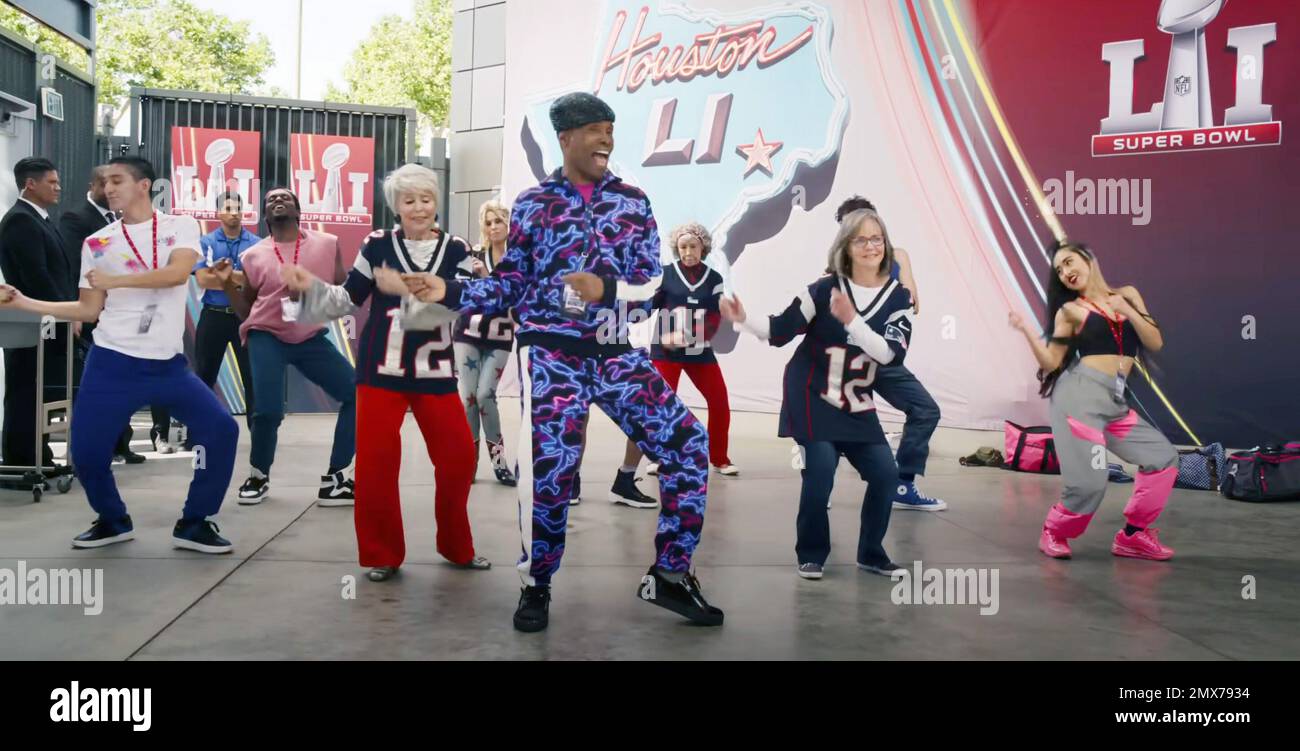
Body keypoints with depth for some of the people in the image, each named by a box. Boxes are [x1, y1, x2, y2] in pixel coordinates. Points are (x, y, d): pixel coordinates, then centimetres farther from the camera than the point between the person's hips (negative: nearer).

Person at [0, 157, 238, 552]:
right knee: (86, 449, -2)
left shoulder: (181, 226, 2)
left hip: (168, 364, -1)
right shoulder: (97, 243, 6)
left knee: (221, 429, -12)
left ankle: (193, 523, 4)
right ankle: (113, 520, 26)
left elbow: (177, 273, -17)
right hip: (111, 363, 1)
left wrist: (115, 280, -16)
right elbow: (89, 310, 9)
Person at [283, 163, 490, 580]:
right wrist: (311, 286, -9)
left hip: (434, 369, 1)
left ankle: (457, 547, 24)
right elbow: (349, 299, 6)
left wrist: (405, 288, -24)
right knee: (375, 459, -3)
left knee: (458, 456, 4)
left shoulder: (455, 250, 2)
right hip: (381, 367, -1)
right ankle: (383, 554, 13)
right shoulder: (377, 245, 0)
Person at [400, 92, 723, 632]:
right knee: (550, 462, -15)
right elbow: (510, 285, 8)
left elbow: (653, 285, 3)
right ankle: (536, 586, 12)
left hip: (615, 353, 3)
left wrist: (606, 289, -15)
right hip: (551, 353, -3)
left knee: (687, 443, -6)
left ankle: (668, 576, 9)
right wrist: (449, 293, -4)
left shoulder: (633, 202, 9)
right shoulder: (532, 204, 7)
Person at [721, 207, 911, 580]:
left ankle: (871, 552, 18)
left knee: (885, 473, -2)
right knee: (820, 471, -15)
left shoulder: (898, 297, -4)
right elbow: (781, 330, -7)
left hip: (857, 404, 4)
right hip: (811, 396, -3)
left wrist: (851, 320, -30)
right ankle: (811, 554, 5)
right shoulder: (825, 288, -9)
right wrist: (743, 319, -23)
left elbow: (891, 354, -18)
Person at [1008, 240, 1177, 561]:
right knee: (1089, 481, -15)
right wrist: (1026, 330, -12)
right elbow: (1051, 363, 0)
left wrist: (1128, 312, -4)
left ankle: (1132, 535, 13)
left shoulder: (1127, 295, 15)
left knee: (1163, 457, 1)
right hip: (1080, 394, -5)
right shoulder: (1070, 310, 5)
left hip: (1114, 402, 5)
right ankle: (1054, 533, 13)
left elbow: (1155, 343, 9)